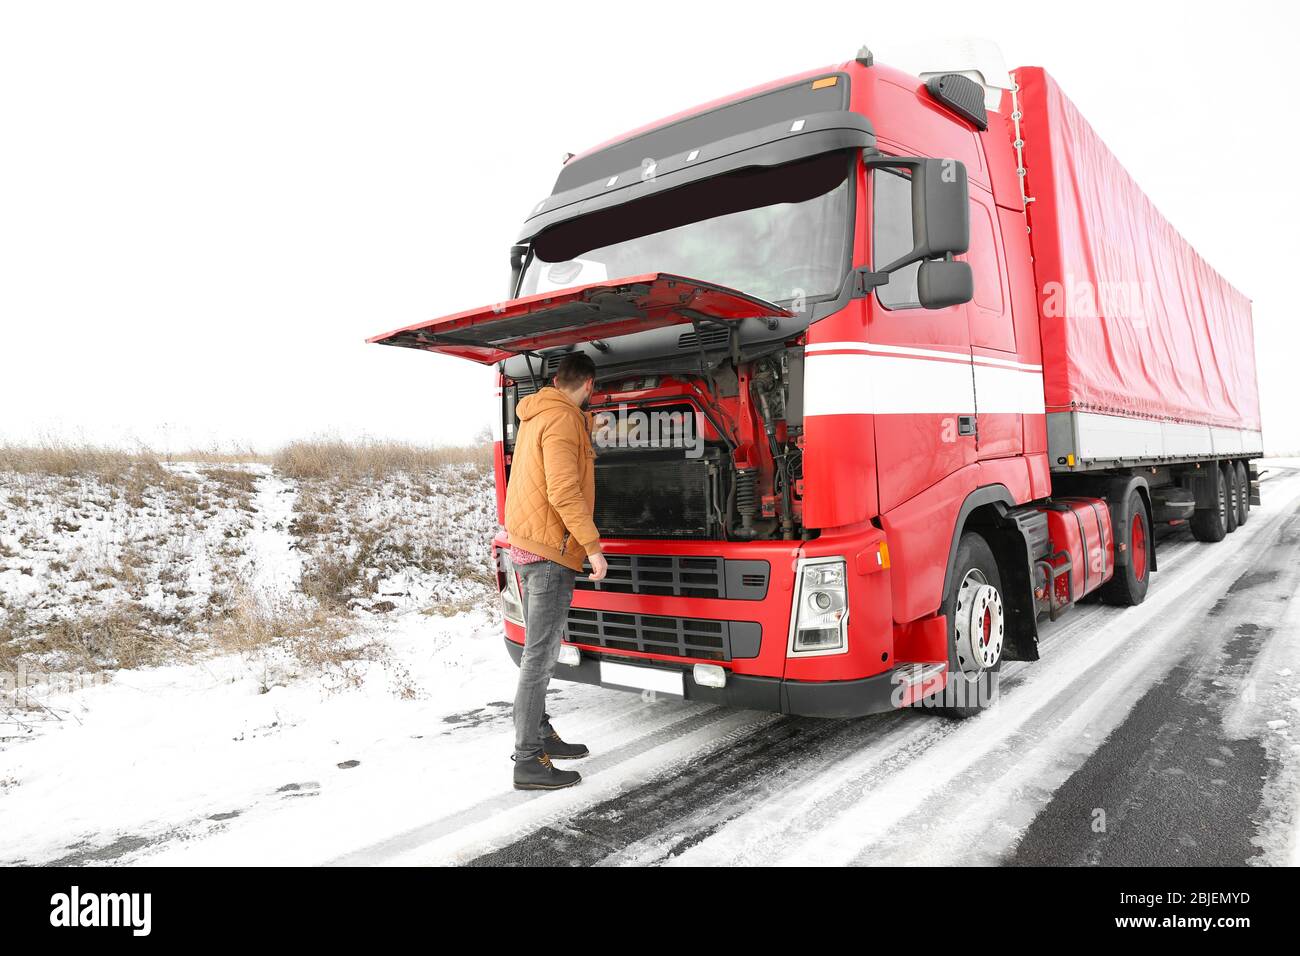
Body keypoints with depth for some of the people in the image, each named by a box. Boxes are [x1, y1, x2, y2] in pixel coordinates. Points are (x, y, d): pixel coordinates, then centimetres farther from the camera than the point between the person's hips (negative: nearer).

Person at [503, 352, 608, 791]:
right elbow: (564, 491, -22)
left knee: (539, 650, 17)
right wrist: (593, 546, -19)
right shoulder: (562, 419, -14)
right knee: (540, 655, -7)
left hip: (526, 546, 10)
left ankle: (539, 734, 27)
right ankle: (528, 762, -2)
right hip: (549, 552, -10)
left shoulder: (536, 417, 16)